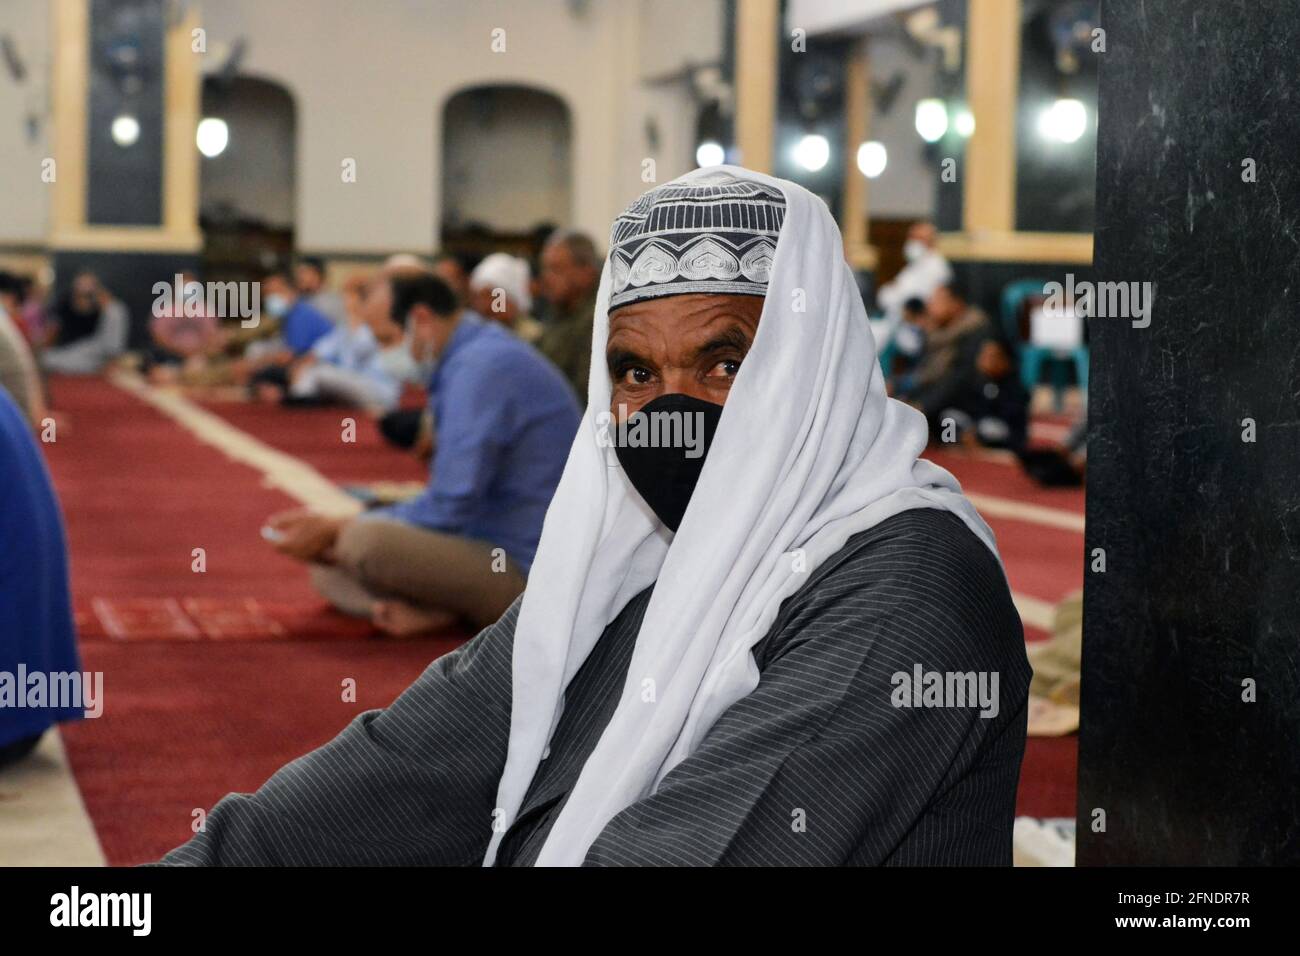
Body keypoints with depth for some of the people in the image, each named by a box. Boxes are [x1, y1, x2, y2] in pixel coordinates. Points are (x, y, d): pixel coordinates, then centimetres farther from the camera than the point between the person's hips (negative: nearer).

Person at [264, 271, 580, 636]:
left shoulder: (480, 365, -17)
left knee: (364, 543, -32)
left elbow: (448, 509, -21)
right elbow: (453, 500, 16)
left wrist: (336, 530, -12)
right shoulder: (476, 355, 15)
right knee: (328, 569, 12)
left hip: (520, 569, -11)